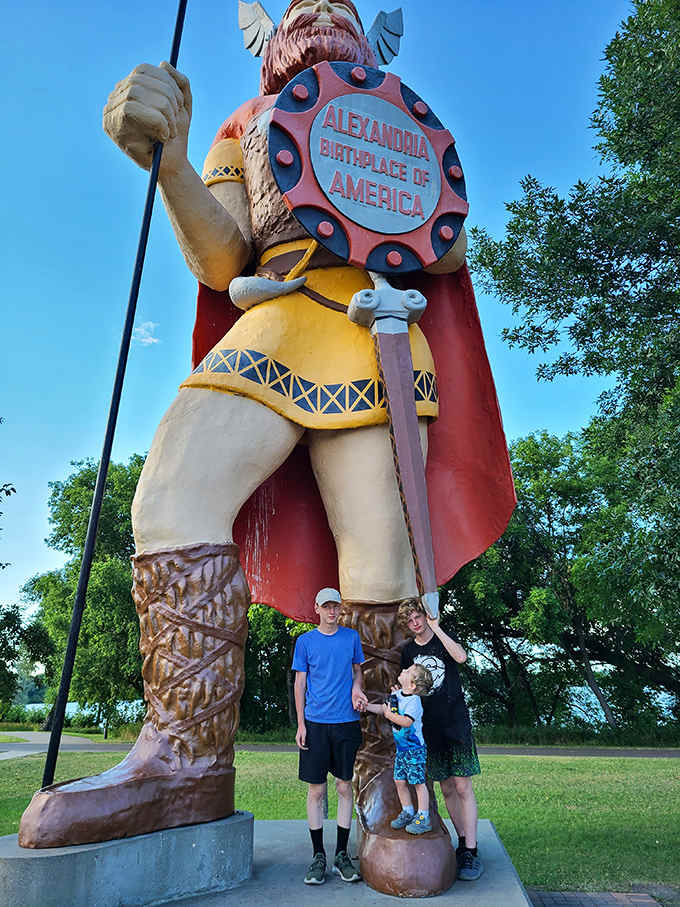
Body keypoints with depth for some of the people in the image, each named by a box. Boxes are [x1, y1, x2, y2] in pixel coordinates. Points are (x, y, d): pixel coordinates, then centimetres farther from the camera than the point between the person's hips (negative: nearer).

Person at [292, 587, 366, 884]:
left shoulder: (352, 637, 5)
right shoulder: (305, 641, 1)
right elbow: (300, 684, 4)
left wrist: (356, 687, -7)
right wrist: (301, 724, -1)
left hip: (347, 721, 1)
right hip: (315, 723, -1)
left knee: (345, 787, 6)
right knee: (316, 790, 4)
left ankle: (342, 855, 19)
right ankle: (318, 856, 17)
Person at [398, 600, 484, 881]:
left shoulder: (444, 639, -1)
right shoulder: (408, 651, 9)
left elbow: (461, 657, -23)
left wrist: (436, 627, -23)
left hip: (456, 722, -4)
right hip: (429, 728, 4)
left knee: (463, 787, -6)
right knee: (447, 789, 9)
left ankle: (471, 852, 0)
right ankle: (463, 842, 22)